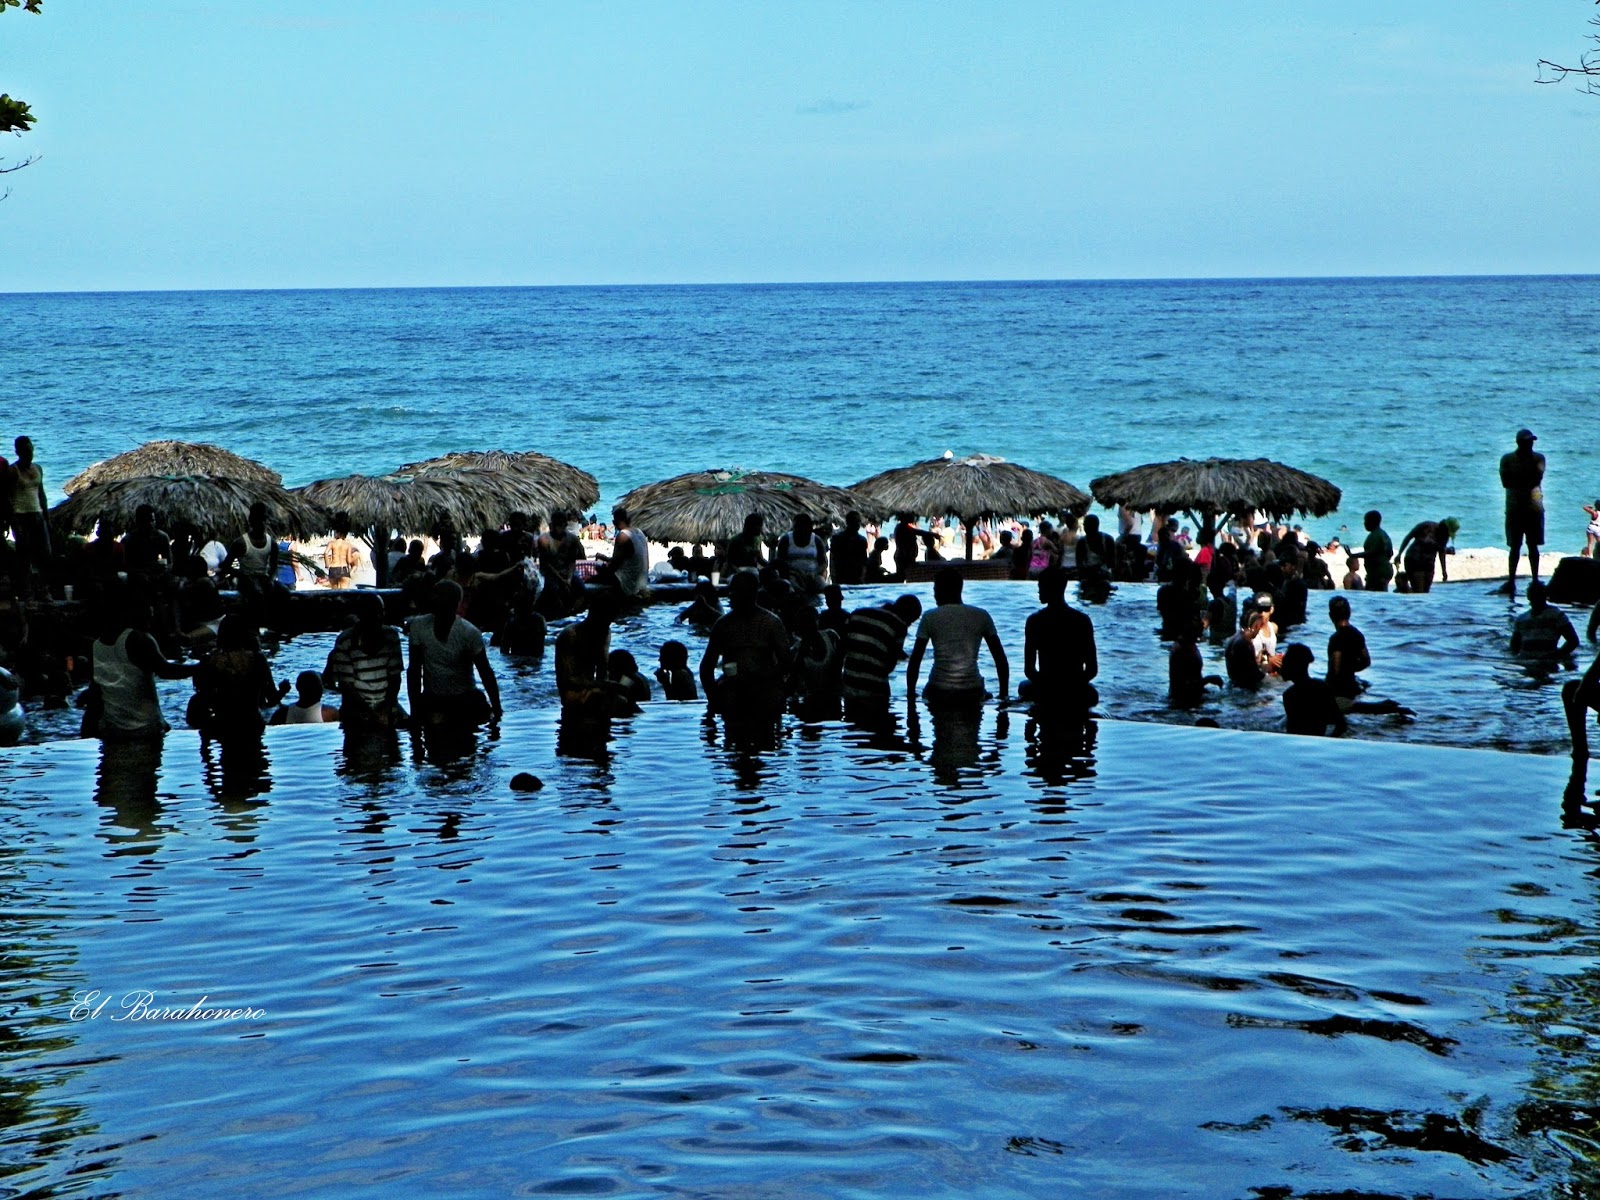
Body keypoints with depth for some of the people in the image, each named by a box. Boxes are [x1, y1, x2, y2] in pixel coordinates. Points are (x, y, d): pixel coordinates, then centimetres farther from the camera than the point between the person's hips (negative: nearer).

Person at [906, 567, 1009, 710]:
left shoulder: (930, 617, 3)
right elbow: (1000, 658, 7)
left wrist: (910, 695, 8)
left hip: (939, 694, -1)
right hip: (972, 694, 1)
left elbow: (915, 660, 0)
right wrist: (1004, 696, 13)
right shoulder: (981, 616, 7)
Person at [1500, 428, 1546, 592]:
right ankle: (1511, 581, -1)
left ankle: (1535, 580, 6)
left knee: (1533, 546, 3)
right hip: (1515, 509, -1)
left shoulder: (1538, 458, 4)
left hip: (1534, 508, 1)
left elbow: (1537, 478, -11)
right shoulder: (1507, 459, 3)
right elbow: (1505, 482, -9)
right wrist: (1528, 481, -13)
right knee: (1515, 546, -1)